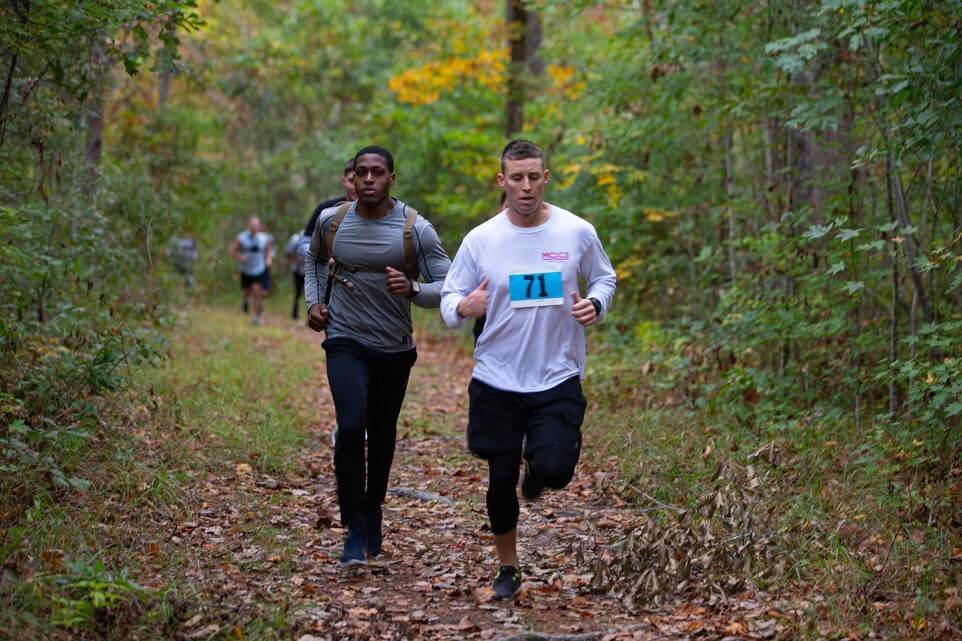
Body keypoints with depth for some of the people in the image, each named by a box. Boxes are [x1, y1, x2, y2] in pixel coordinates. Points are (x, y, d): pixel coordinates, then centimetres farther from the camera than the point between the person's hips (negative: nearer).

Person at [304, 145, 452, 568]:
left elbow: (449, 288, -11)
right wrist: (314, 301, 5)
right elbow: (315, 259, 20)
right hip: (345, 342, -1)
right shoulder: (330, 220, -3)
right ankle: (354, 533, -11)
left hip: (395, 348, 1)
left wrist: (413, 289, -31)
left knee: (382, 435, 15)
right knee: (350, 427, -20)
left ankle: (373, 513, 41)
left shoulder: (416, 229, -11)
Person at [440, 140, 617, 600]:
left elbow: (604, 278, 14)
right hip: (497, 379, 1)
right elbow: (449, 297, 4)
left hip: (559, 377, -1)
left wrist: (595, 305, -7)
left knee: (555, 469, -18)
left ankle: (537, 468, 22)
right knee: (501, 478, 6)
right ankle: (507, 568, 29)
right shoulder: (480, 240, -3)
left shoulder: (578, 233, -2)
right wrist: (463, 308, -19)